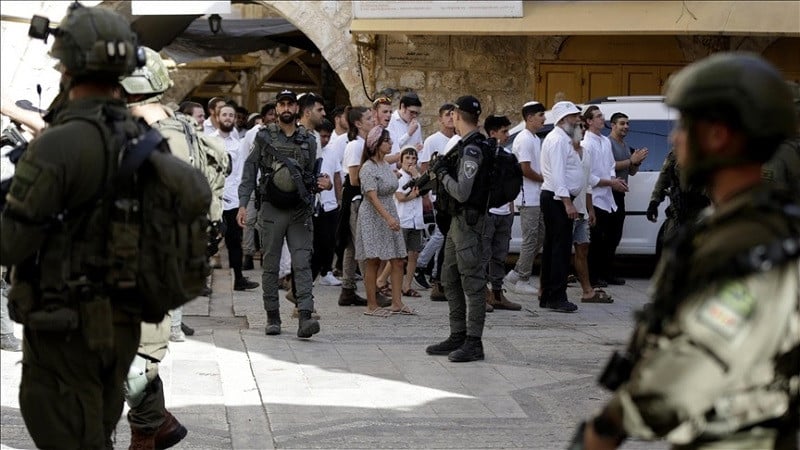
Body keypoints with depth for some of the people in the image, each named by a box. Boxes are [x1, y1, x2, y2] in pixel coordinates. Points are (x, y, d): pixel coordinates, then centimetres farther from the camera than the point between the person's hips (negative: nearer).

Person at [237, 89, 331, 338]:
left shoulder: (308, 141, 9)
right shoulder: (264, 137, 3)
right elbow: (249, 171, 3)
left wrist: (321, 183, -6)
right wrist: (243, 204, -5)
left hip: (299, 210, 1)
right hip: (271, 211, -1)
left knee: (302, 264, -9)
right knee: (271, 266, 5)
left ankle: (305, 318, -18)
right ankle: (272, 317, 15)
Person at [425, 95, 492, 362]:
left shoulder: (472, 150, -18)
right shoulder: (465, 145, 13)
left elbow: (462, 192, -22)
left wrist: (443, 173, -9)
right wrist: (442, 172, 7)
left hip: (469, 221, -11)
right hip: (458, 220, 11)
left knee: (472, 281, -6)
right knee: (450, 280, 16)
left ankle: (473, 343, -3)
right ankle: (458, 336, 23)